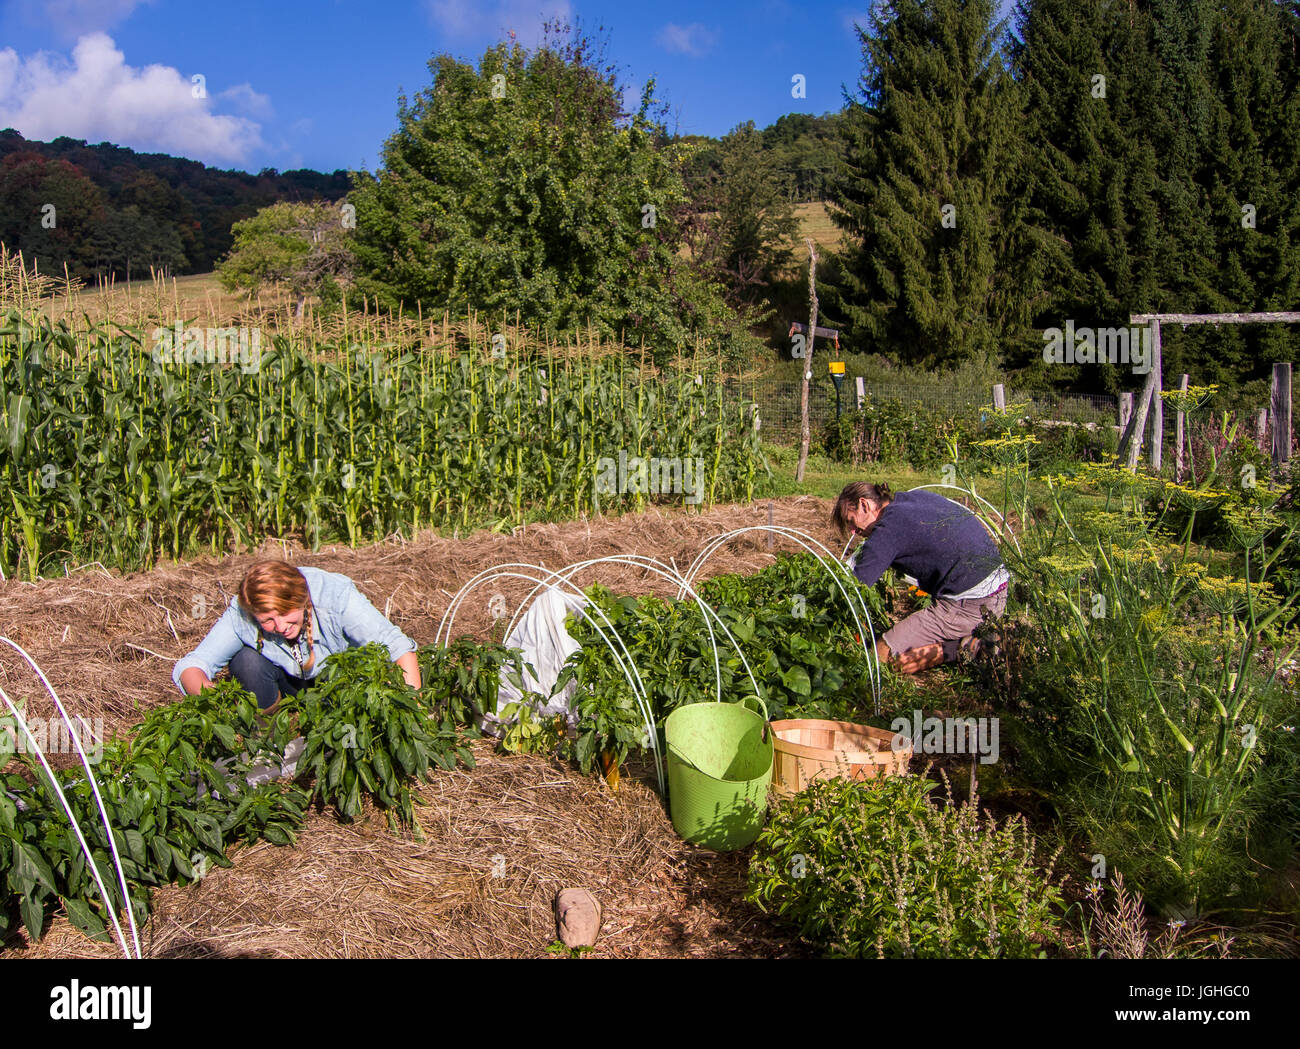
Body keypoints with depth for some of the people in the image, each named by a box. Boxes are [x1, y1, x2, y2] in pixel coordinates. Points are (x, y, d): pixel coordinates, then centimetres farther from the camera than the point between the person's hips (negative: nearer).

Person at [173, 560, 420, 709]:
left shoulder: (336, 593, -32)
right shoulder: (241, 615, -26)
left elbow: (397, 646, -35)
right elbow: (191, 666, -25)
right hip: (287, 687, 1)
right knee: (247, 660, -27)